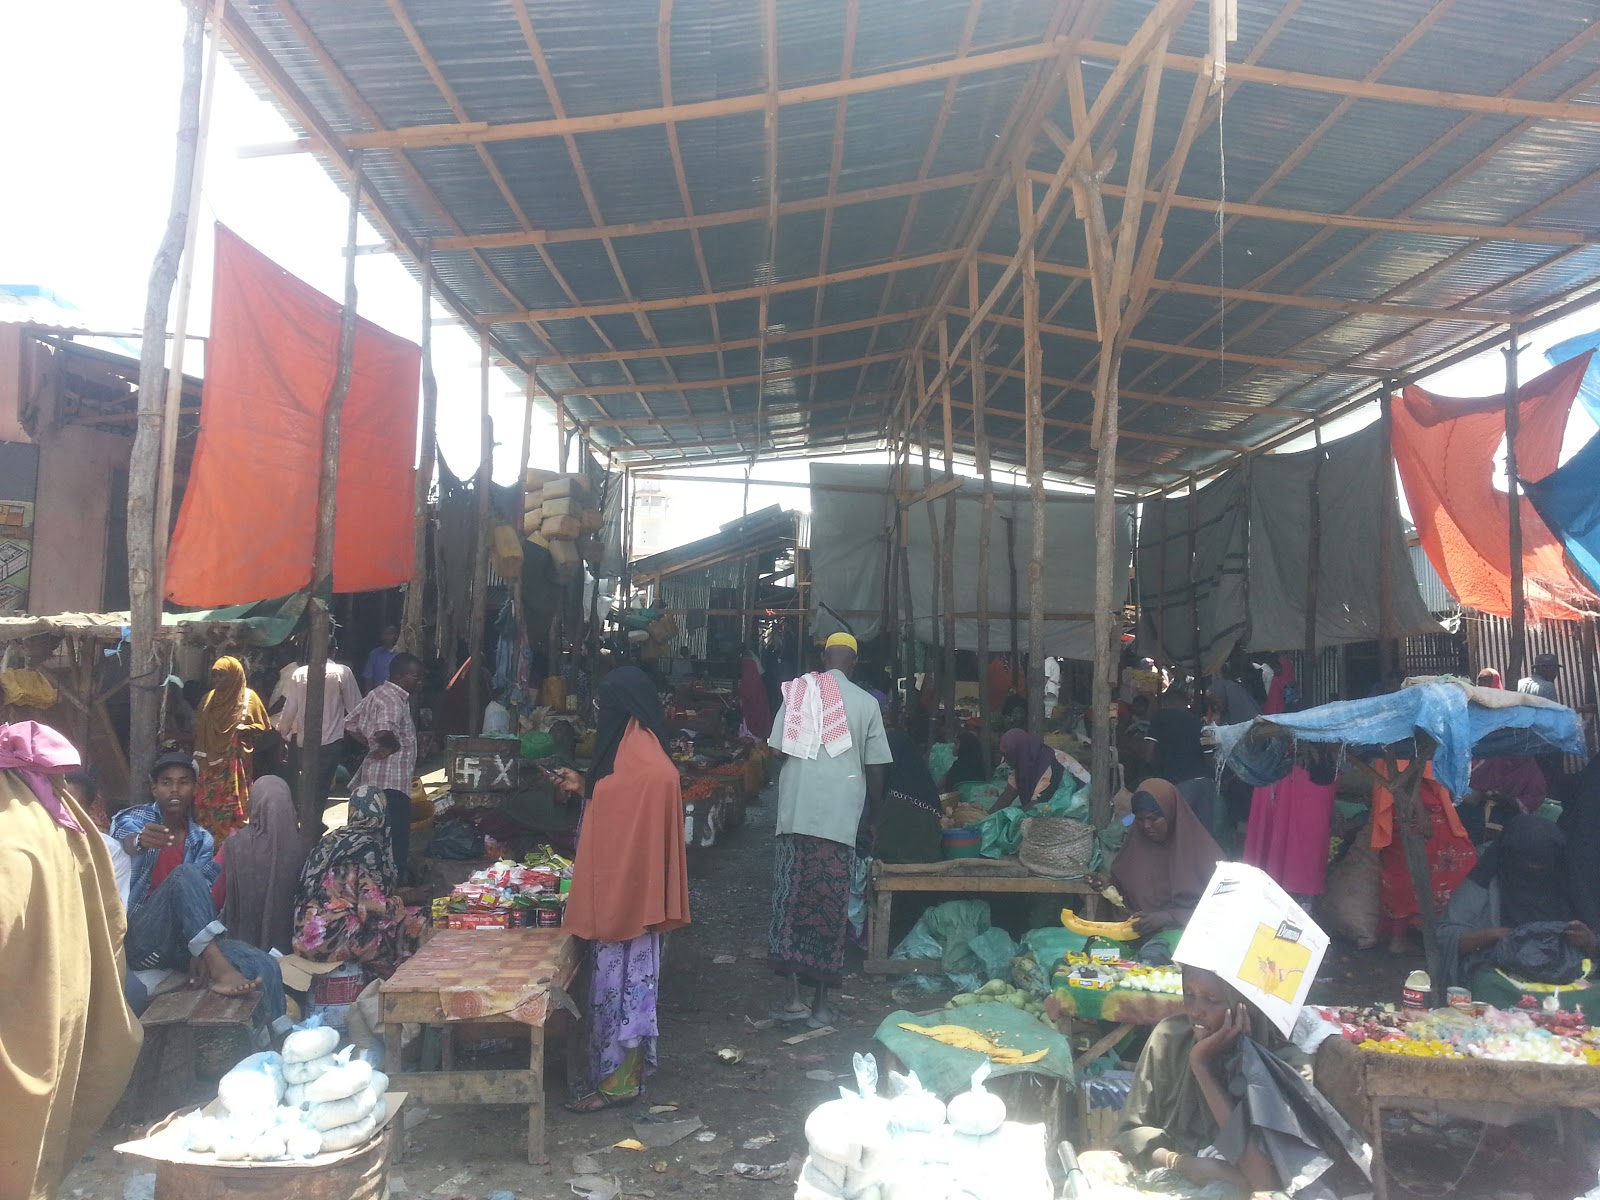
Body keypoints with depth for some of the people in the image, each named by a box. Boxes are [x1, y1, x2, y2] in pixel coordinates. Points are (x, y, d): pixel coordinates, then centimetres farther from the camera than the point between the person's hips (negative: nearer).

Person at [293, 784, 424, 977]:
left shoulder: (331, 839, 9)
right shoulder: (368, 847, -13)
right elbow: (372, 909, -16)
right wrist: (397, 904, 4)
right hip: (335, 939, -8)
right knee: (415, 926, 2)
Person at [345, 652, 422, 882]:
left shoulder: (378, 694, 13)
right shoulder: (394, 701, -18)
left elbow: (350, 724, 20)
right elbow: (383, 733, -37)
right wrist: (393, 746, -17)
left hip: (374, 776, 10)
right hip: (391, 780, -10)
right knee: (397, 840, -6)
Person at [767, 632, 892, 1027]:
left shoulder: (796, 692, 5)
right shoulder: (866, 703, 1)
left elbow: (778, 750, 6)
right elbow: (875, 768, 3)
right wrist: (876, 809, 18)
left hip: (795, 812, 1)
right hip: (840, 815, -1)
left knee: (792, 898, 6)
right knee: (830, 904, 6)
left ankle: (794, 998, 4)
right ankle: (821, 1003, 12)